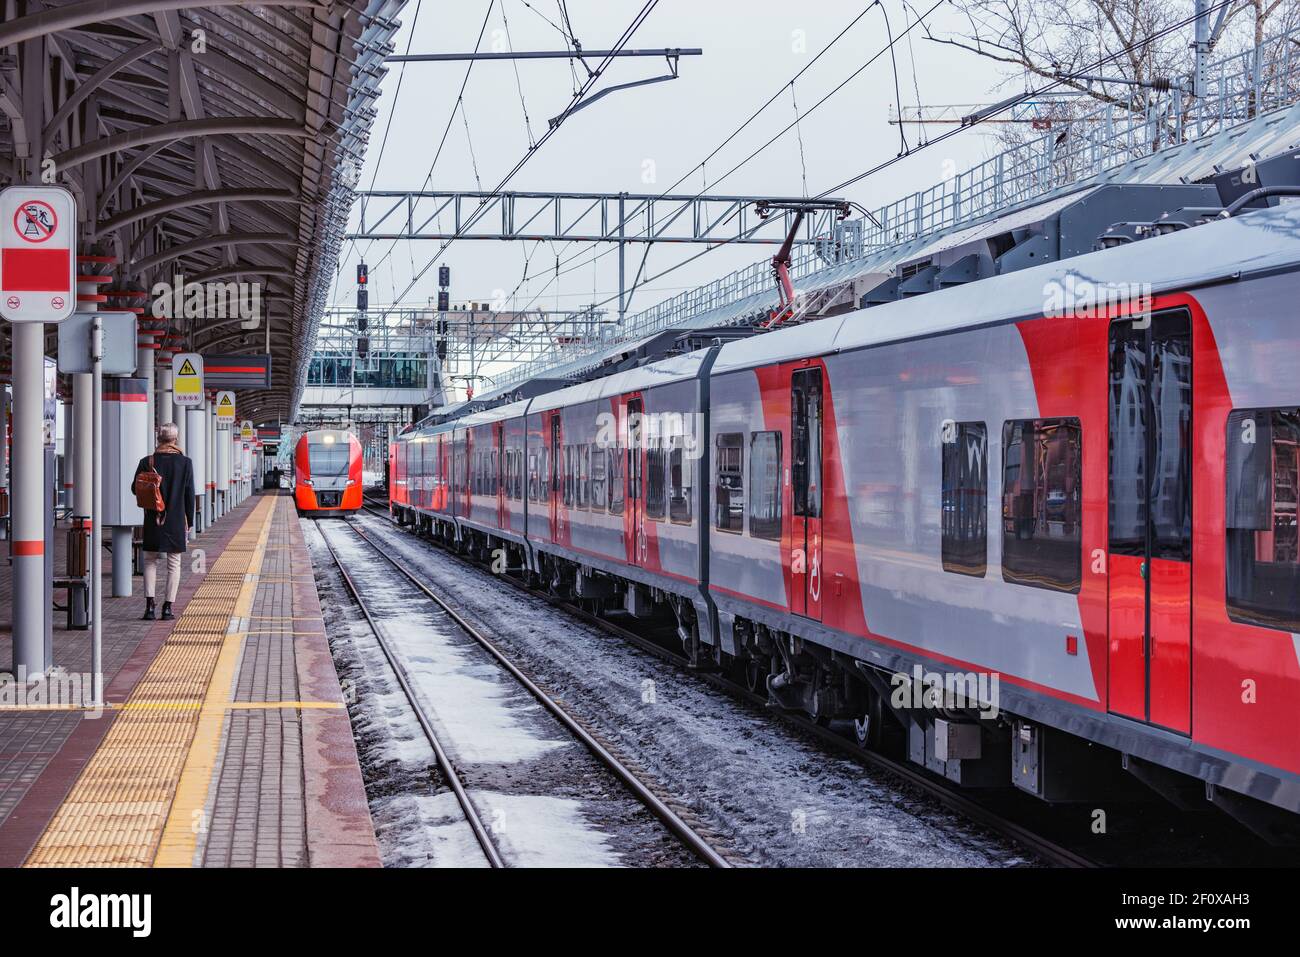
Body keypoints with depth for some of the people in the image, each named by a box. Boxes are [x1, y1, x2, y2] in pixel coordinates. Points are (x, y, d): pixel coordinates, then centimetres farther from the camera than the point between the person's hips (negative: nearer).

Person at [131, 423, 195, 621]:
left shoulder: (147, 462, -5)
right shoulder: (185, 463, -5)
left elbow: (135, 489, 2)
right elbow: (189, 495, -2)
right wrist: (189, 521, 6)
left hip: (153, 522, 1)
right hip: (176, 522, -1)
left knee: (150, 561, 12)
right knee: (174, 564, 7)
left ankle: (150, 605, 1)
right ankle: (168, 608, 4)